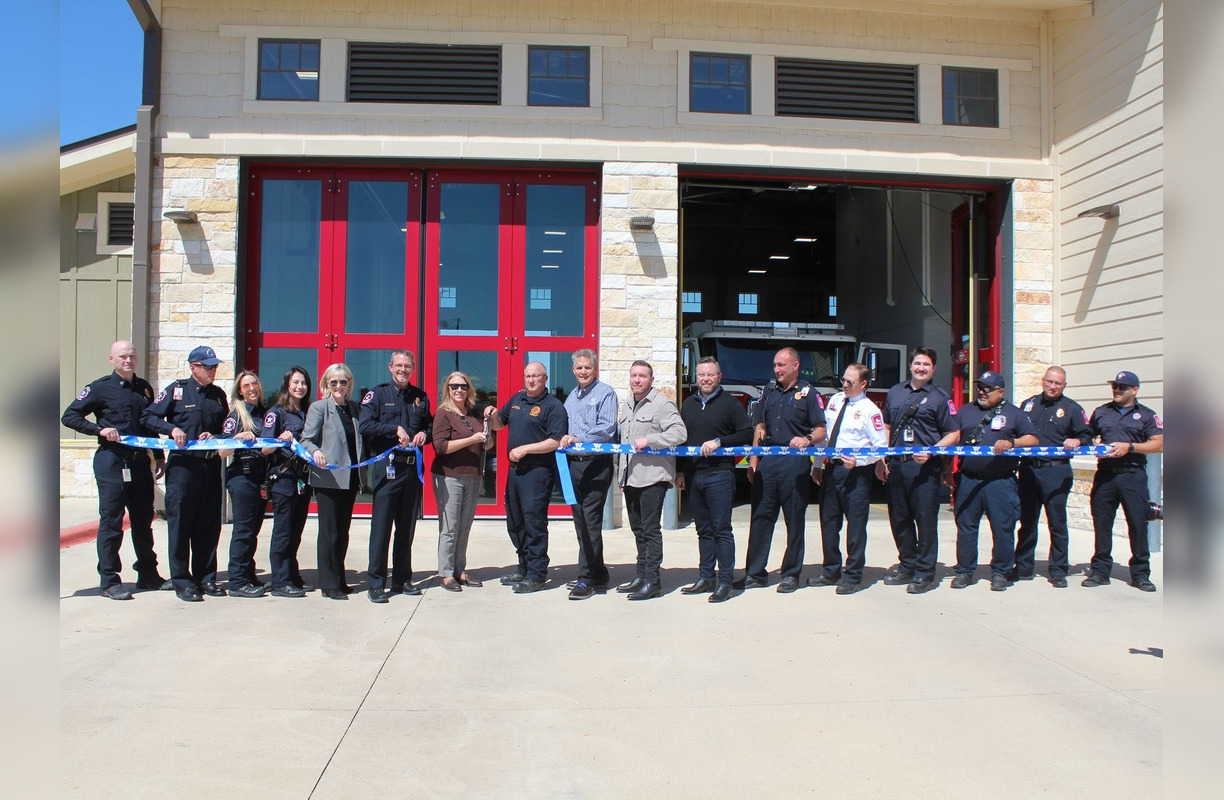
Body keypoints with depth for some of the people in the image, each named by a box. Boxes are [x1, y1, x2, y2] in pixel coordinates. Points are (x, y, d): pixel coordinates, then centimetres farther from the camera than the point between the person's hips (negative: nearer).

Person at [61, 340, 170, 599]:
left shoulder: (144, 388, 13)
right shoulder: (101, 388, -2)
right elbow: (69, 416, -3)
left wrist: (159, 456, 16)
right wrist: (100, 429, -16)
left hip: (141, 461, 5)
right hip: (112, 463, -5)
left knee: (143, 520, 11)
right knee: (111, 522, -2)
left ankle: (148, 575, 21)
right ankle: (109, 581, 5)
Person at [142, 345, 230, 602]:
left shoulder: (218, 394, 14)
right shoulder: (177, 390, 1)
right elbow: (149, 416, 1)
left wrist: (215, 436, 1)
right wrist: (172, 429, -14)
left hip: (211, 464, 4)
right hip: (183, 464, -4)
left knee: (209, 525, 7)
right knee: (180, 523, -1)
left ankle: (205, 578, 17)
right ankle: (182, 581, 6)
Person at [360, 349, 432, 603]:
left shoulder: (420, 397, 15)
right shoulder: (378, 394, 1)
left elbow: (430, 425, 22)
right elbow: (365, 425, -10)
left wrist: (424, 434, 0)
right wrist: (396, 428, -16)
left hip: (413, 467, 5)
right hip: (387, 467, -5)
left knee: (407, 527, 10)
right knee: (381, 526, -5)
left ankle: (402, 580, 19)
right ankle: (375, 583, 0)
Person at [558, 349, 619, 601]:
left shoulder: (605, 393, -4)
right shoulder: (571, 398, 20)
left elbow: (606, 429, -16)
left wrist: (576, 439, -20)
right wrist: (564, 441, 8)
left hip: (596, 464, -8)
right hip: (574, 464, 8)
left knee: (591, 523, -8)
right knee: (580, 522, 10)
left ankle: (586, 579, -5)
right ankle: (598, 574, 21)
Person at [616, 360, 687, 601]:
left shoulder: (662, 404, -8)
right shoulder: (627, 405, 18)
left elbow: (679, 433, -18)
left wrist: (648, 440, -23)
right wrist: (623, 476, 23)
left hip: (652, 476, -8)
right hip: (631, 477, 8)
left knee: (650, 529, -6)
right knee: (638, 528, 14)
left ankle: (652, 581, -1)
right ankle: (641, 576, 23)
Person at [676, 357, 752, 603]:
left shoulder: (729, 402, -1)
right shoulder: (689, 404, 15)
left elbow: (747, 433, -6)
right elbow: (681, 439, 19)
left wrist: (719, 441, -16)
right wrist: (680, 471, 15)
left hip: (719, 474, -5)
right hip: (693, 474, 5)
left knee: (721, 529, -4)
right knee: (703, 529, 11)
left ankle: (725, 581, 1)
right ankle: (705, 578, 18)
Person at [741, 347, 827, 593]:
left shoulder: (808, 393, 1)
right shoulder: (769, 392, 16)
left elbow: (821, 429, -3)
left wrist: (807, 439, -25)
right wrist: (753, 460, 9)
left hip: (795, 462, -4)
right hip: (767, 461, 4)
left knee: (794, 520, 2)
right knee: (760, 517, 5)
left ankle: (791, 574, 12)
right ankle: (755, 573, 12)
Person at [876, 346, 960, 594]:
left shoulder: (940, 397, 0)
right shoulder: (895, 392, 15)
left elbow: (954, 434, -2)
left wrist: (931, 452, -16)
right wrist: (881, 459, 11)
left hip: (925, 467, -5)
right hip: (895, 465, 5)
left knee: (925, 520, -3)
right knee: (899, 518, 12)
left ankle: (925, 574, 5)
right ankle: (907, 566, 26)